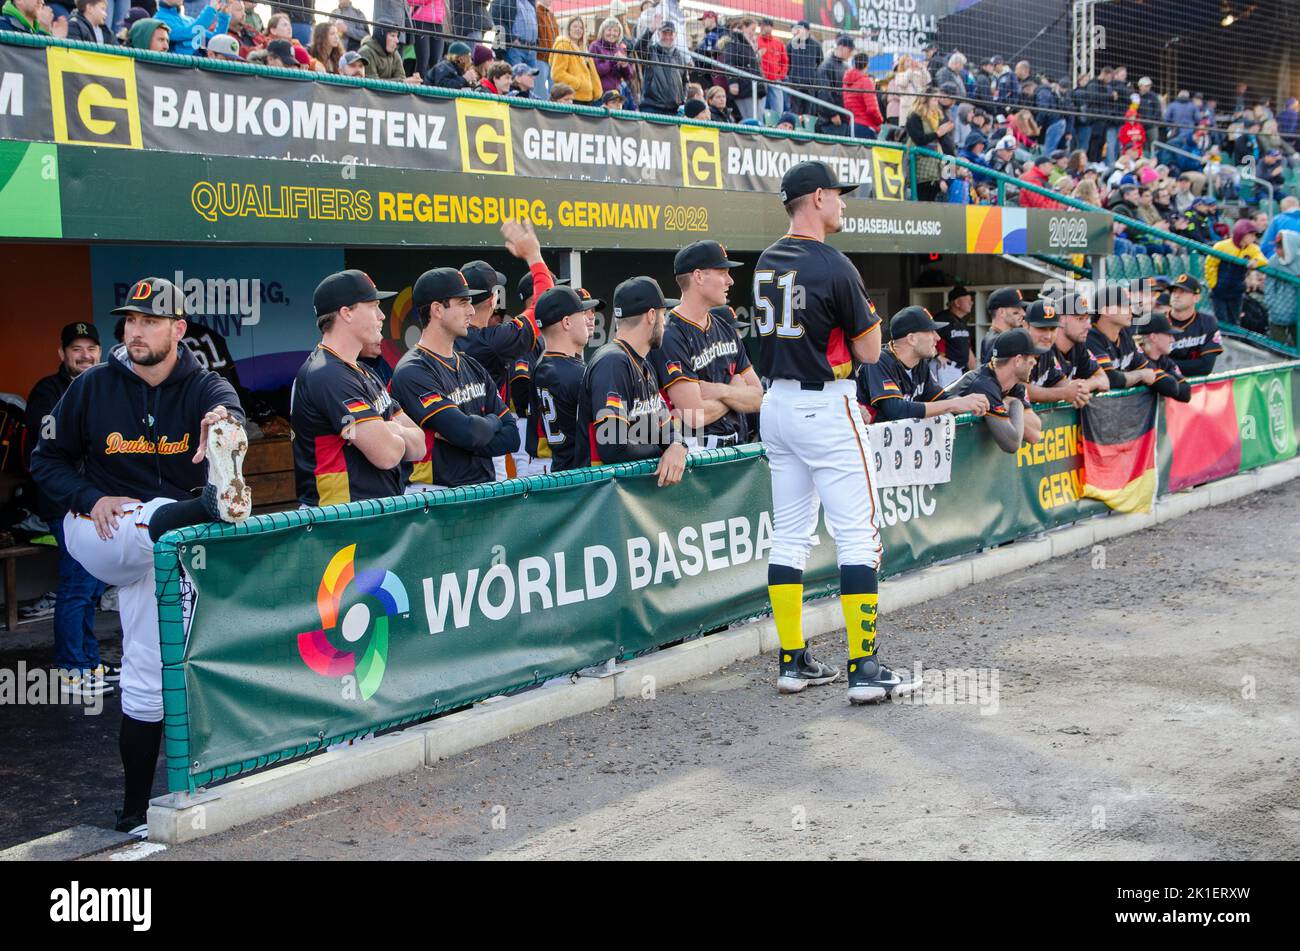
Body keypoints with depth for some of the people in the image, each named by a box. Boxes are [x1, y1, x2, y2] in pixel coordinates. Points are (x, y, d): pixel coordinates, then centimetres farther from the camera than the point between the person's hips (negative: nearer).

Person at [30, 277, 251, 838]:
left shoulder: (203, 388, -8)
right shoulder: (93, 387, -5)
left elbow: (229, 415, -32)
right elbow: (47, 460, 2)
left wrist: (226, 428, -58)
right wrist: (91, 499, -17)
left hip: (156, 550, 1)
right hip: (98, 531, -1)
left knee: (148, 679, 3)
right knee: (158, 517, -36)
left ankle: (136, 814, 13)